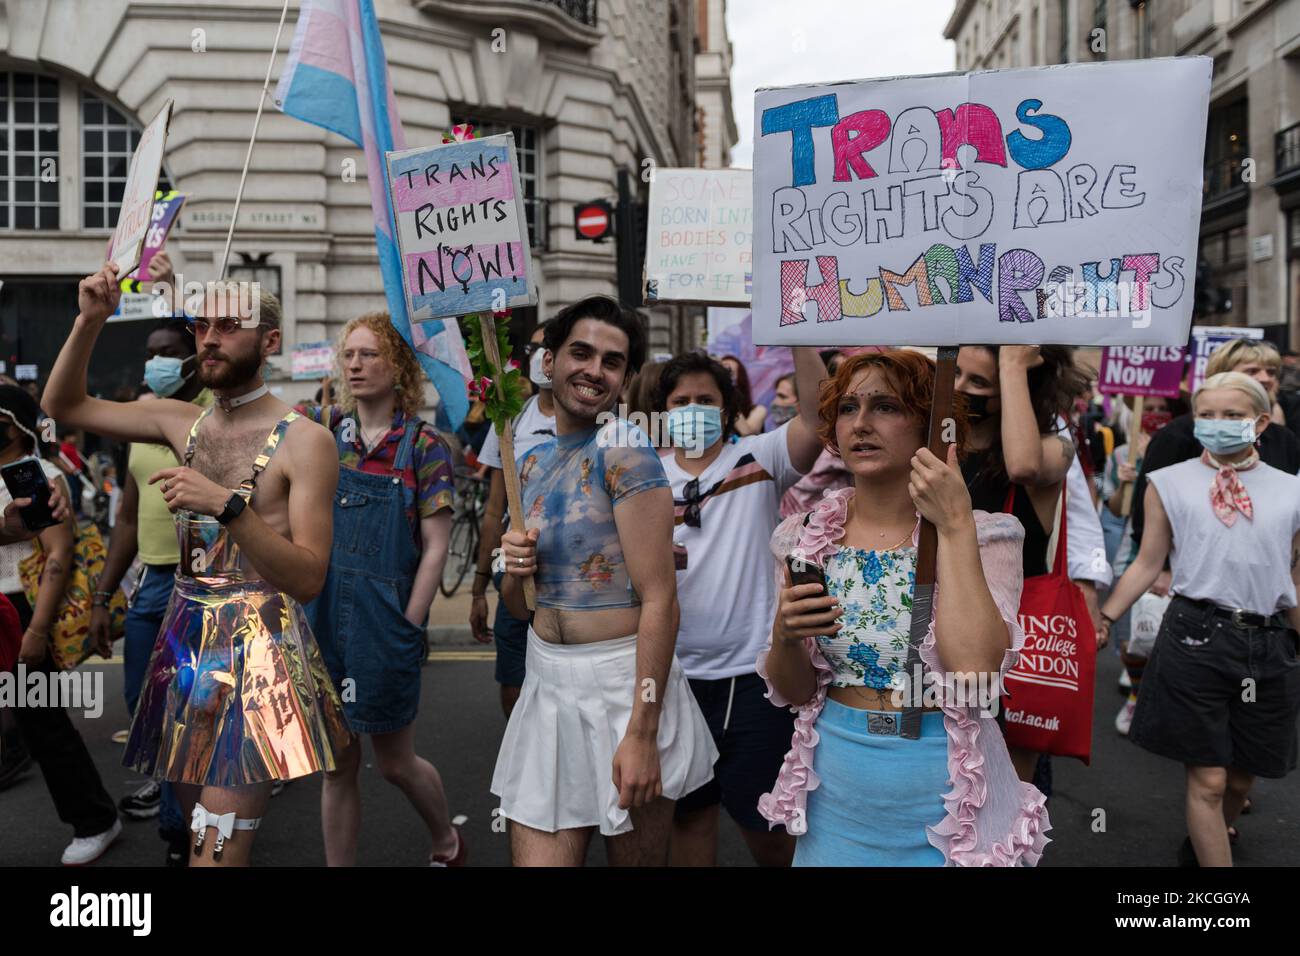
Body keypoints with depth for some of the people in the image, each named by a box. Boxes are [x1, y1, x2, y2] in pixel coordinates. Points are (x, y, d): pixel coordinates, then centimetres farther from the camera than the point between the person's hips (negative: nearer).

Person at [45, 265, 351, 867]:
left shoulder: (303, 441, -11)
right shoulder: (182, 421, 8)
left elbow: (309, 579, -17)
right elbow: (64, 405, 16)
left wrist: (229, 506, -30)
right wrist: (89, 321, 2)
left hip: (259, 644, -6)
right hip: (184, 639, 6)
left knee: (215, 848, -8)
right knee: (196, 824, 18)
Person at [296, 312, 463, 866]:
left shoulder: (423, 445, -6)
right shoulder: (324, 427, 5)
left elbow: (435, 546, -8)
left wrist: (407, 627, -11)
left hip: (384, 617, -3)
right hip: (324, 612, 3)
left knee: (395, 762, 12)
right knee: (337, 766, 12)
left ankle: (447, 842, 40)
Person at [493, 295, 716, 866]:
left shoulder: (624, 451, -12)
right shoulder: (533, 463, 9)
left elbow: (659, 599, -18)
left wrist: (642, 733, -21)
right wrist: (515, 568, -8)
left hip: (624, 685, -5)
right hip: (546, 685, 6)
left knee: (637, 858, 11)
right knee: (536, 858, 7)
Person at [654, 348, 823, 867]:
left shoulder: (759, 458, -2)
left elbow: (817, 416, -19)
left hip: (751, 673, -3)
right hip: (676, 673, 3)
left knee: (765, 821, 9)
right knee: (688, 814, 16)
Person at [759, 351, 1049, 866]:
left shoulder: (984, 535, -11)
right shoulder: (805, 536, -2)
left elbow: (974, 674, -27)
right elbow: (794, 692, 3)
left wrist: (955, 527, -25)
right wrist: (785, 635, -17)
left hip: (942, 789, -2)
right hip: (836, 786, 3)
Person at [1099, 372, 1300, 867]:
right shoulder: (1170, 483, 2)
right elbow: (1149, 563, 5)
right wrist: (1103, 619, 1)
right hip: (1195, 638, -3)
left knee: (1240, 779, 15)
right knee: (1208, 779, -1)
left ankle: (1205, 842, 43)